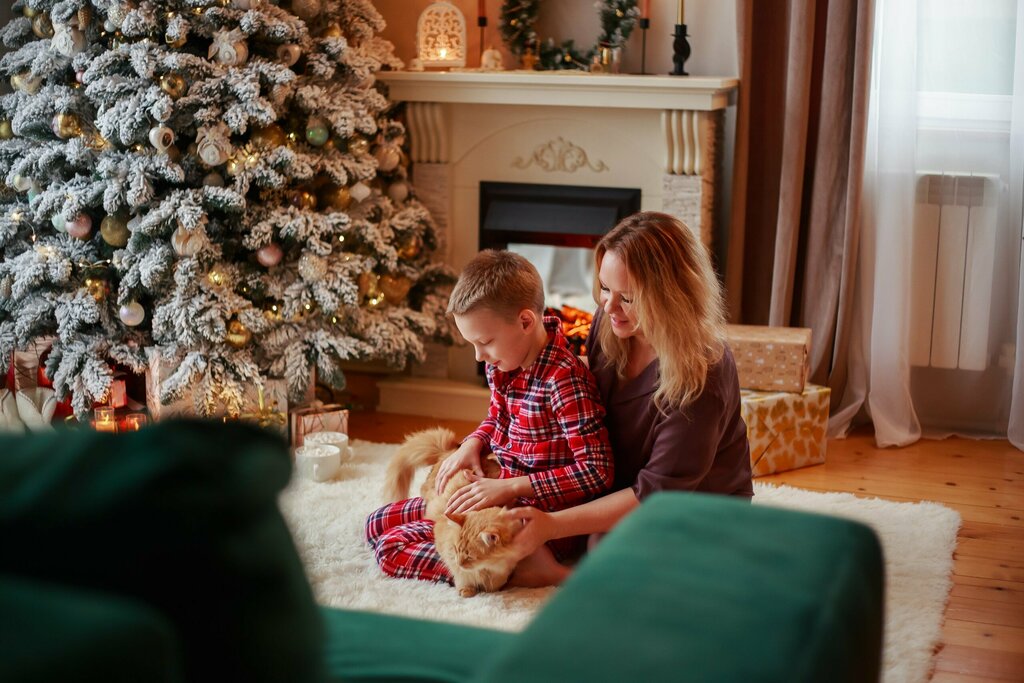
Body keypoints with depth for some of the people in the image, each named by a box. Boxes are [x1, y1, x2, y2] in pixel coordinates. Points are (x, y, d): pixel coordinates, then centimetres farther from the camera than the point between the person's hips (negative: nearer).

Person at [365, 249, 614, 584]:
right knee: (378, 524, 13)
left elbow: (597, 472, -25)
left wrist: (510, 486, -25)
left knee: (393, 550, -15)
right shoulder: (504, 363, 1)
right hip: (504, 496, 10)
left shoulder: (563, 379, -25)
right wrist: (472, 444, -1)